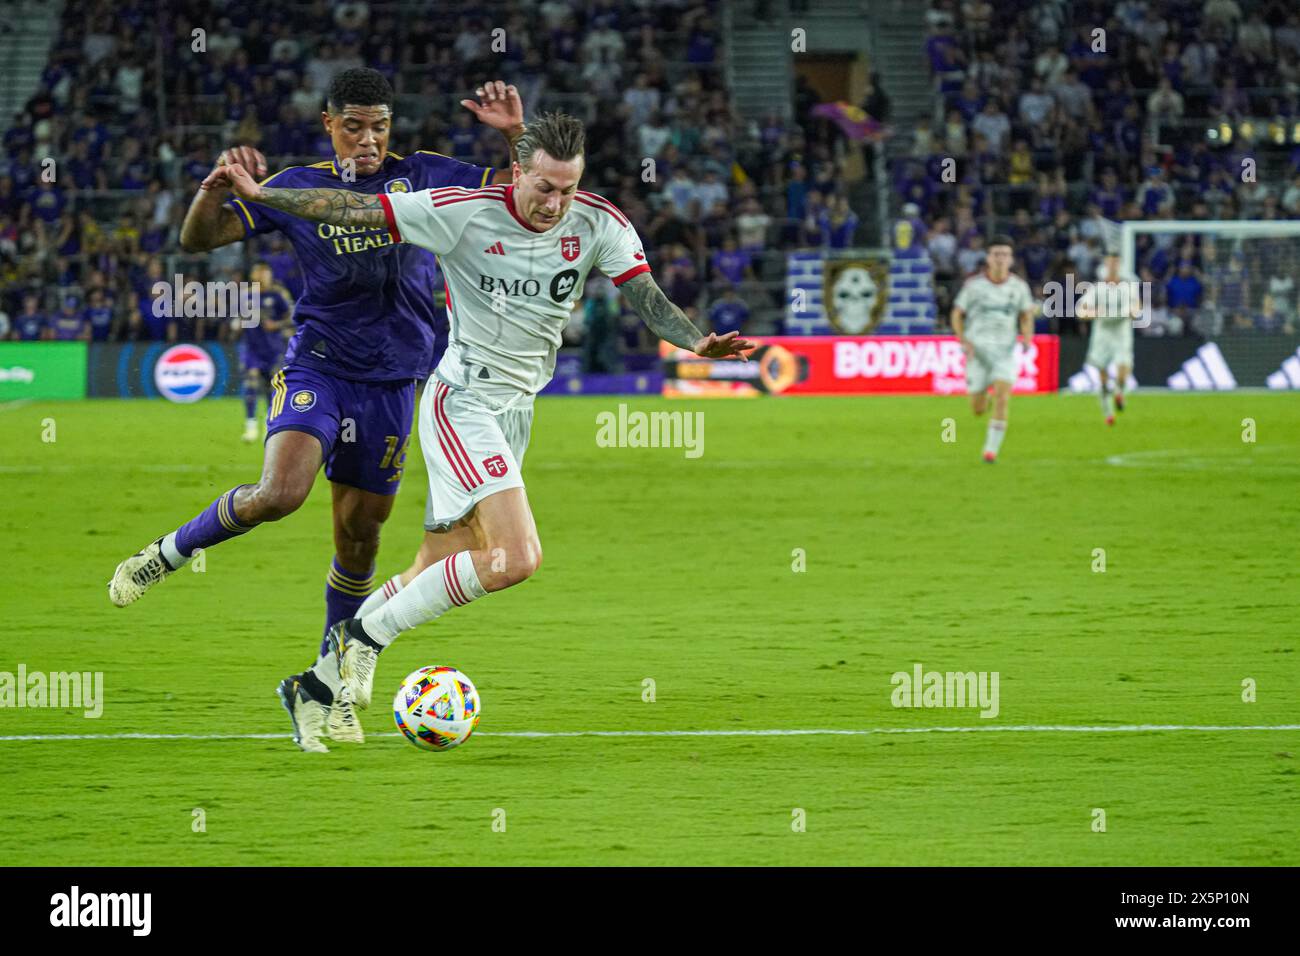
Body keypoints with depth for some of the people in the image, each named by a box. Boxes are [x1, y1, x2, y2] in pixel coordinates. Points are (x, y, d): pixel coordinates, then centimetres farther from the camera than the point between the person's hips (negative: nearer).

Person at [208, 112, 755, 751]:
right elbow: (353, 211, -11)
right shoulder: (465, 213, -15)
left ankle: (317, 685, 26)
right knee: (517, 557, -23)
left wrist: (696, 342, -28)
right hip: (463, 403, -6)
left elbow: (647, 298, -8)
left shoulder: (598, 225, -3)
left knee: (435, 575, 11)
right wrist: (258, 195, -15)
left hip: (516, 409, 6)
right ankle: (367, 634, -8)